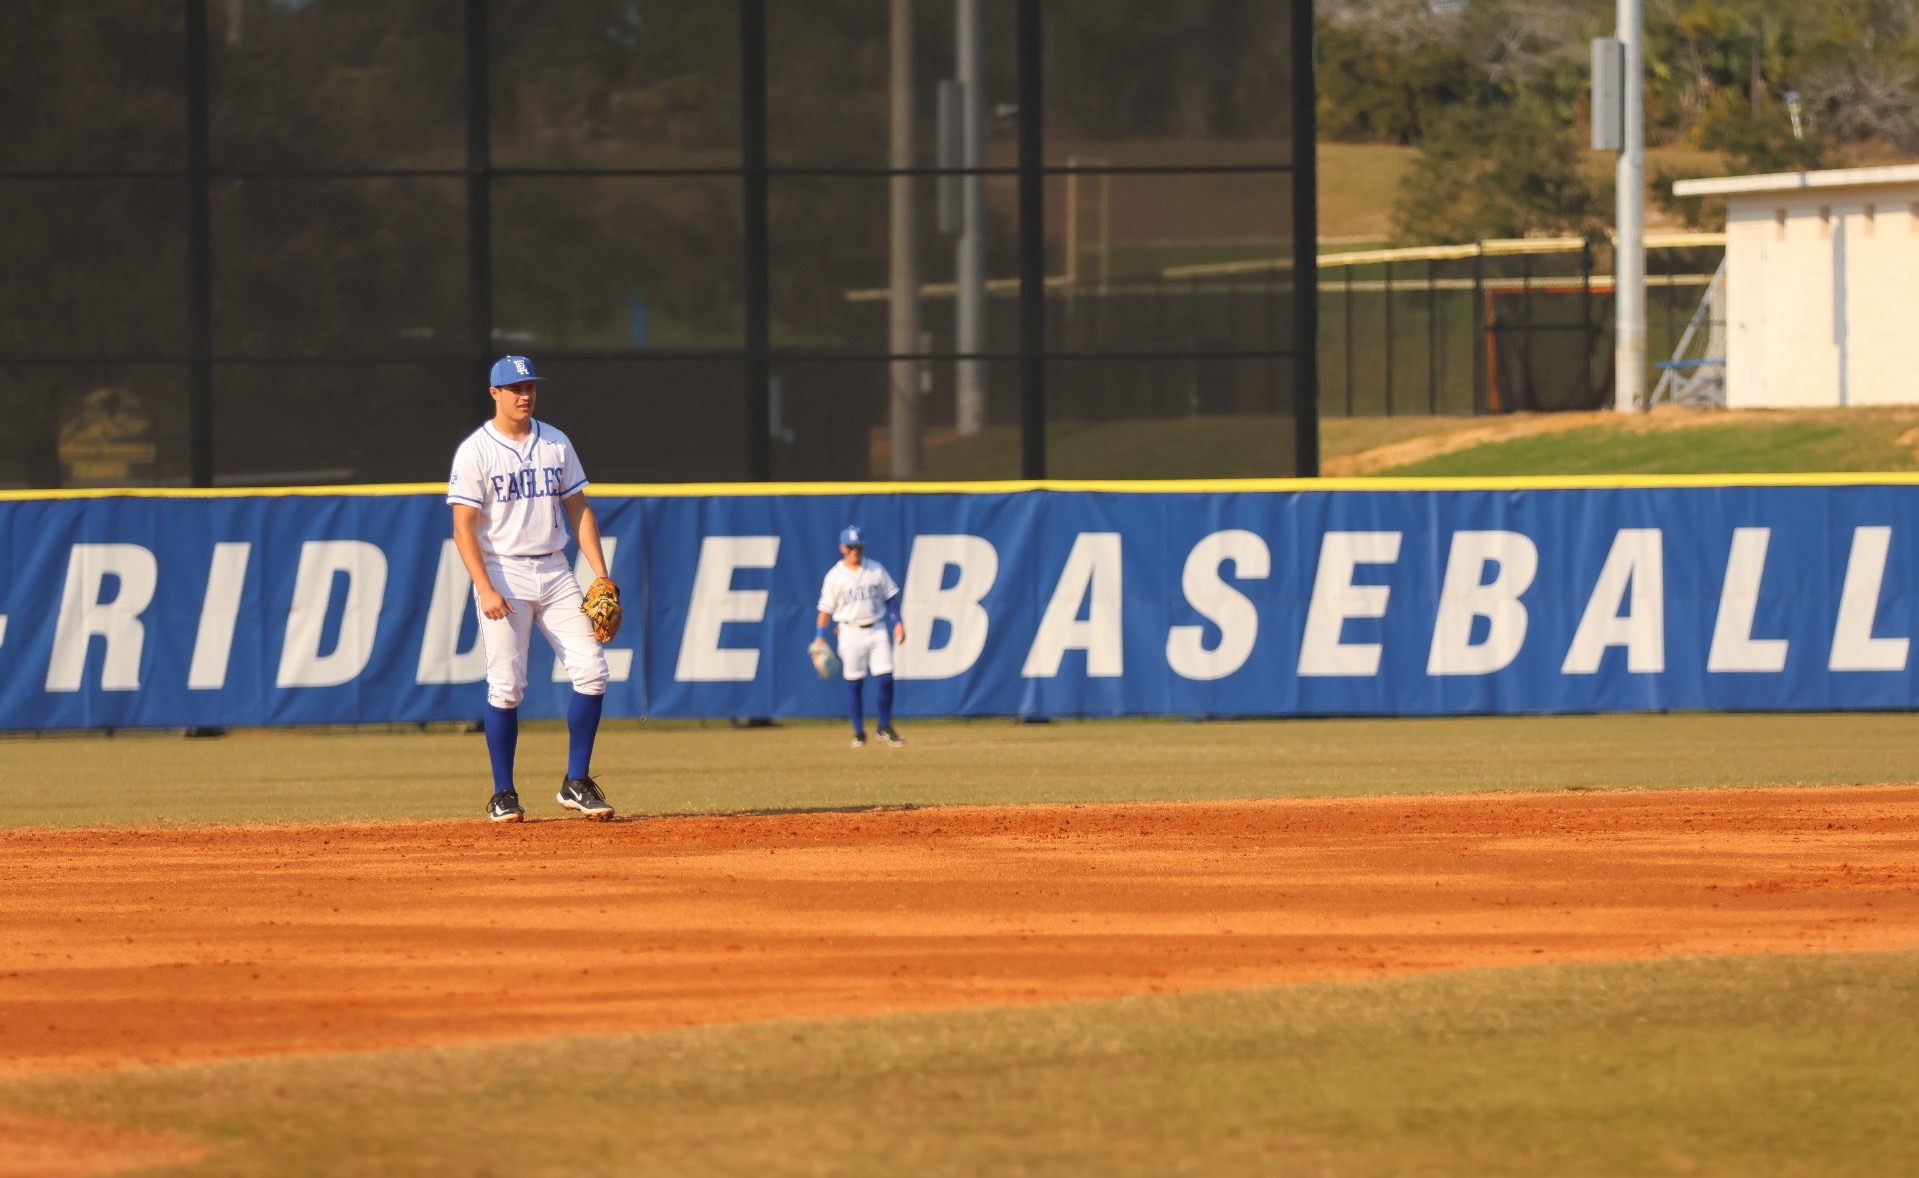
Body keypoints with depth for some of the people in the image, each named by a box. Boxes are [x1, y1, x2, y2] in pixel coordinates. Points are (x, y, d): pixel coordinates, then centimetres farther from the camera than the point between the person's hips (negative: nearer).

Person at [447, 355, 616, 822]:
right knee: (506, 687, -6)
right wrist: (486, 590, -19)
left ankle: (576, 783, 4)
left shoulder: (556, 444, 10)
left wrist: (601, 575, 2)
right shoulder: (475, 451, -4)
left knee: (591, 670, -5)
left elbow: (578, 511, 13)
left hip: (555, 571, 4)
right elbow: (464, 526, -8)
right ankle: (503, 795, 4)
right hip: (504, 573, -4)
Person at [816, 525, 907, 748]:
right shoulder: (835, 576, -1)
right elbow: (826, 610, -1)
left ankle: (885, 728, 10)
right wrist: (820, 638, -7)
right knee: (854, 684, 1)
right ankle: (859, 733, 10)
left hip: (877, 629, 2)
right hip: (851, 631, -2)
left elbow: (891, 598, 10)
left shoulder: (876, 570, 5)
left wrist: (898, 623, -1)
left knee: (886, 678, -5)